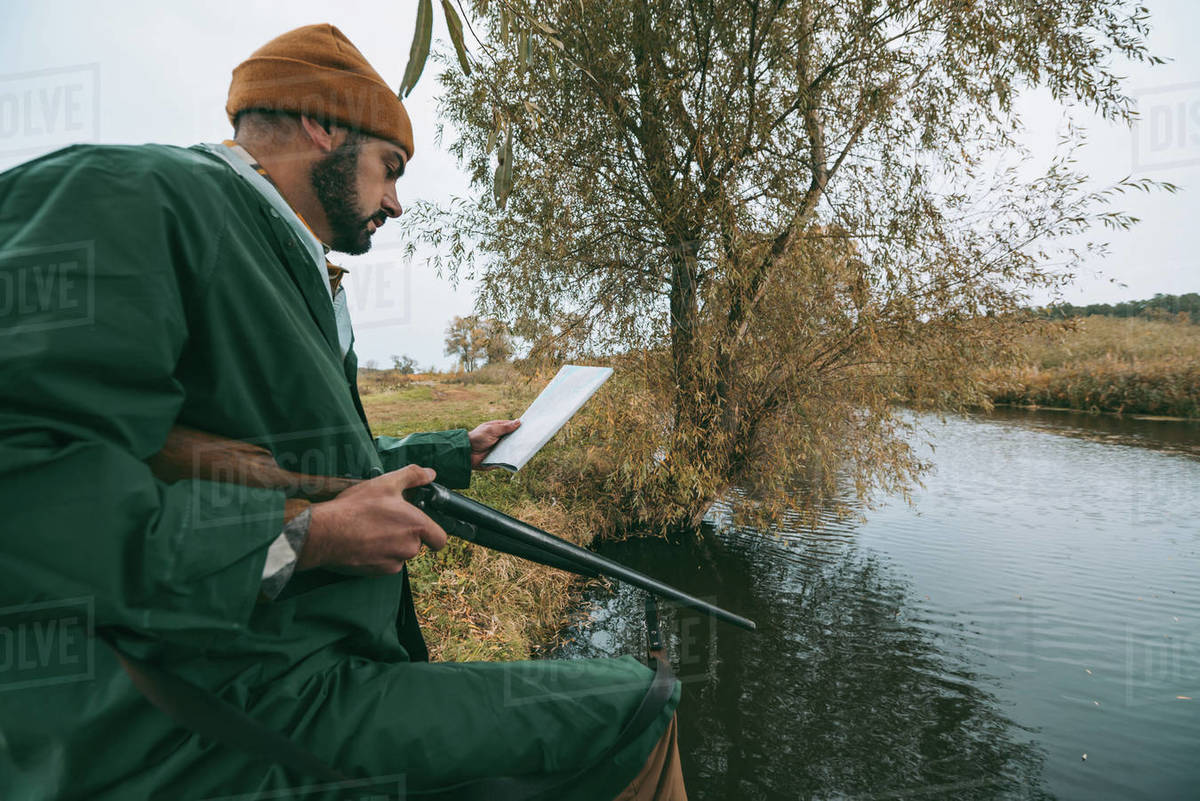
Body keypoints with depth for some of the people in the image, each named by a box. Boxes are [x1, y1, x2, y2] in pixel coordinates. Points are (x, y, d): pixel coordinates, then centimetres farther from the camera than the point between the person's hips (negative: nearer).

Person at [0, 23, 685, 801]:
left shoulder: (288, 277, 19)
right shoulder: (130, 195, -11)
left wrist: (458, 452, 31)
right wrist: (300, 538, -21)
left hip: (319, 672, 10)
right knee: (637, 708, -10)